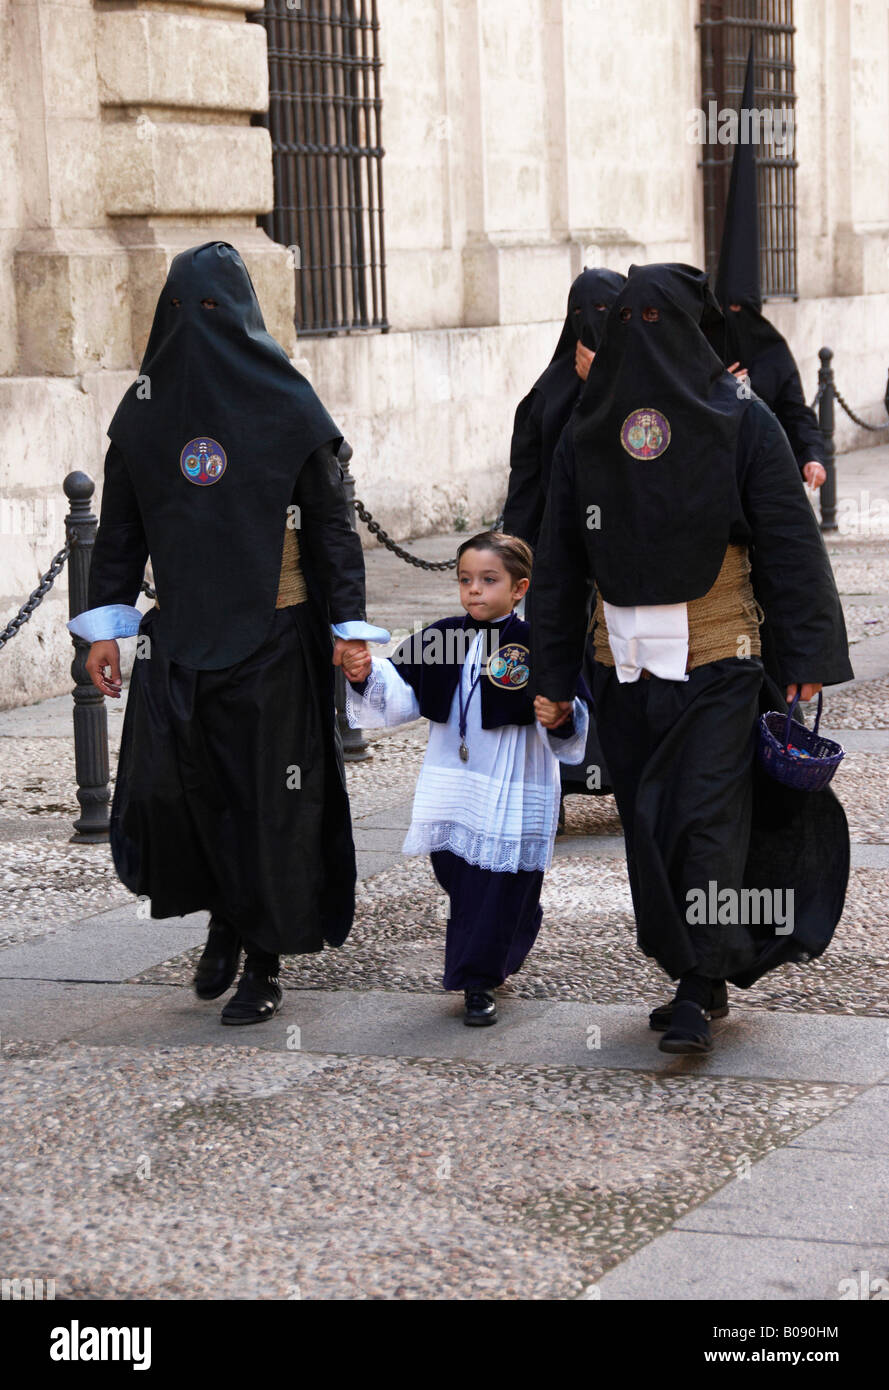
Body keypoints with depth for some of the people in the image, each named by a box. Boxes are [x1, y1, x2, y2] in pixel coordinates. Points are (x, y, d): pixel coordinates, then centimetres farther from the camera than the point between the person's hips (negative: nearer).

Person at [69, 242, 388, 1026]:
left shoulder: (287, 406, -3)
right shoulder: (144, 409, 7)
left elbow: (331, 521, -2)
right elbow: (121, 526, 11)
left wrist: (349, 626, -6)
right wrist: (106, 624, 6)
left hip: (274, 636, -3)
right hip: (180, 637, 3)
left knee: (265, 797, 0)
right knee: (166, 785, -6)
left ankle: (263, 966, 12)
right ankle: (225, 917, 21)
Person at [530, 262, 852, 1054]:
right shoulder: (742, 422, 0)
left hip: (622, 666, 0)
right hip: (722, 656, 0)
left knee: (652, 822, 1)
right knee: (707, 816, 3)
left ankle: (700, 985, 4)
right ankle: (701, 988, 4)